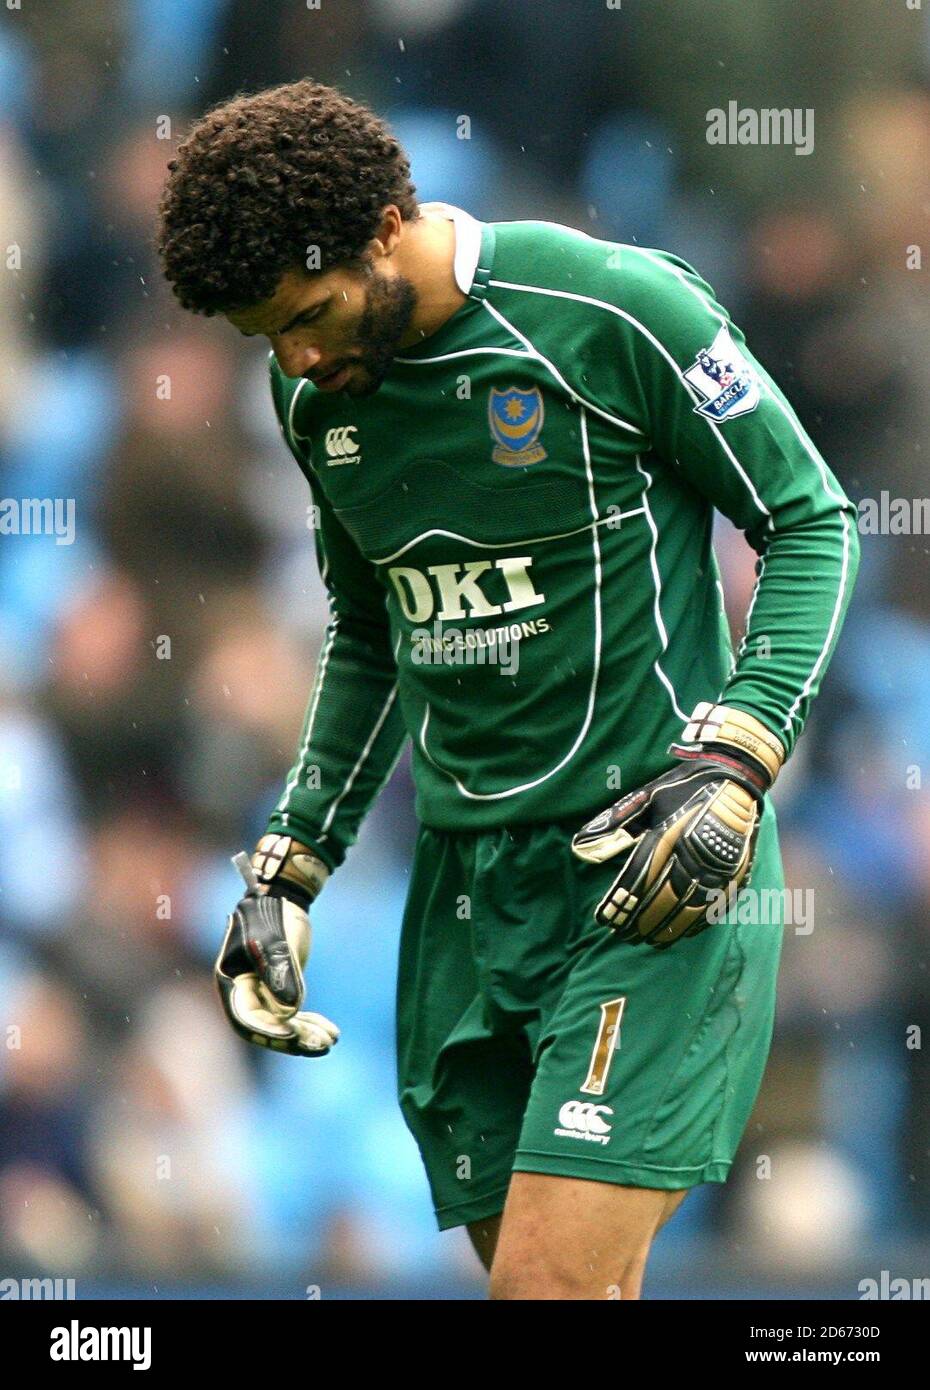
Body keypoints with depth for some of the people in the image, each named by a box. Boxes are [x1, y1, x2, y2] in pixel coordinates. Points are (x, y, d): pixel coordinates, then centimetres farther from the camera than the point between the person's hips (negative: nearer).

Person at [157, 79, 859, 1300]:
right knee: (536, 1280, 4)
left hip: (652, 875, -6)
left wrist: (733, 762, -14)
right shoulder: (319, 390, 9)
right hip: (465, 880, 6)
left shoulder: (615, 310, -12)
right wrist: (288, 867, 17)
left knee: (553, 1281, -17)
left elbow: (813, 522, -3)